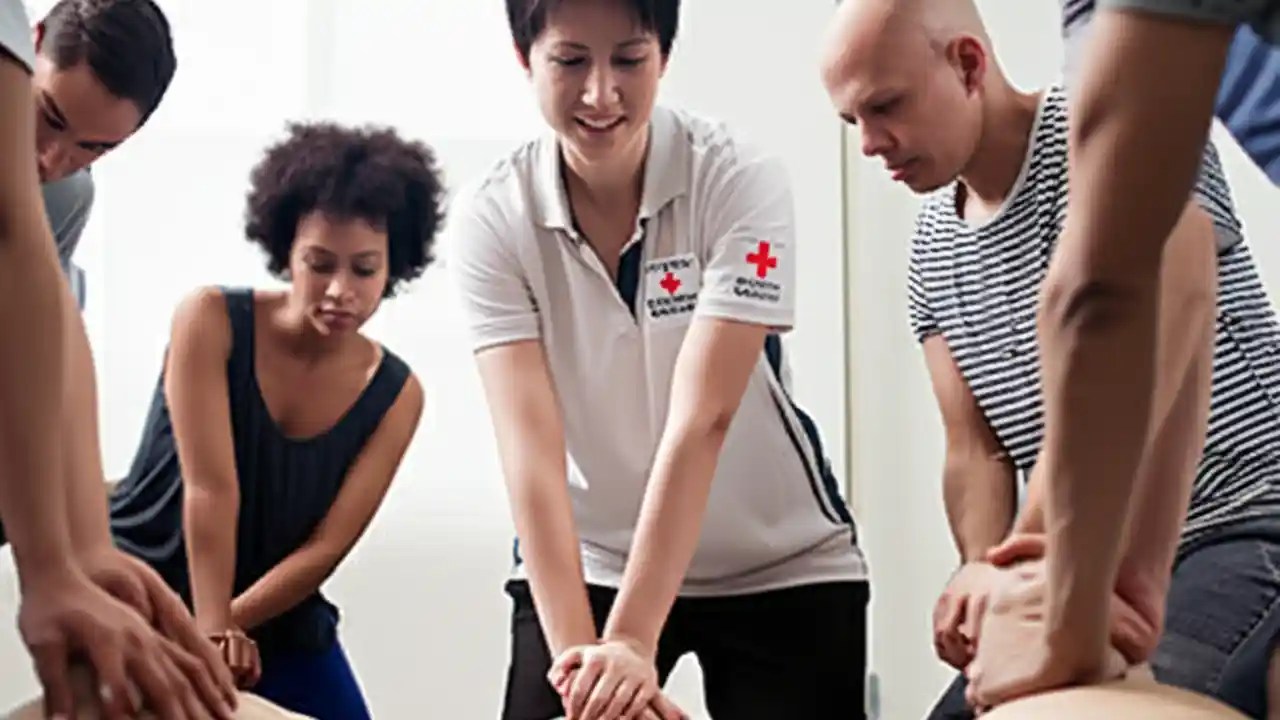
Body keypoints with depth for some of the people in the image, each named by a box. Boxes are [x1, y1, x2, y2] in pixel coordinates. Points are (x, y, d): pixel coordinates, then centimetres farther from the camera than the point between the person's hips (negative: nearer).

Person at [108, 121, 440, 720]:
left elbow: (327, 546, -11)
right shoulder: (210, 320, -14)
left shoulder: (395, 395, -6)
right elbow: (211, 489, -22)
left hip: (276, 622, 3)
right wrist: (210, 631, -29)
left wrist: (223, 628, -23)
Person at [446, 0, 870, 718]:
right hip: (587, 562, 1)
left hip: (783, 568, -1)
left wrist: (631, 640, -32)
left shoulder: (741, 181, -19)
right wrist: (574, 649, -31)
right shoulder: (490, 217, -13)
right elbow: (529, 442, -21)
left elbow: (700, 422, -26)